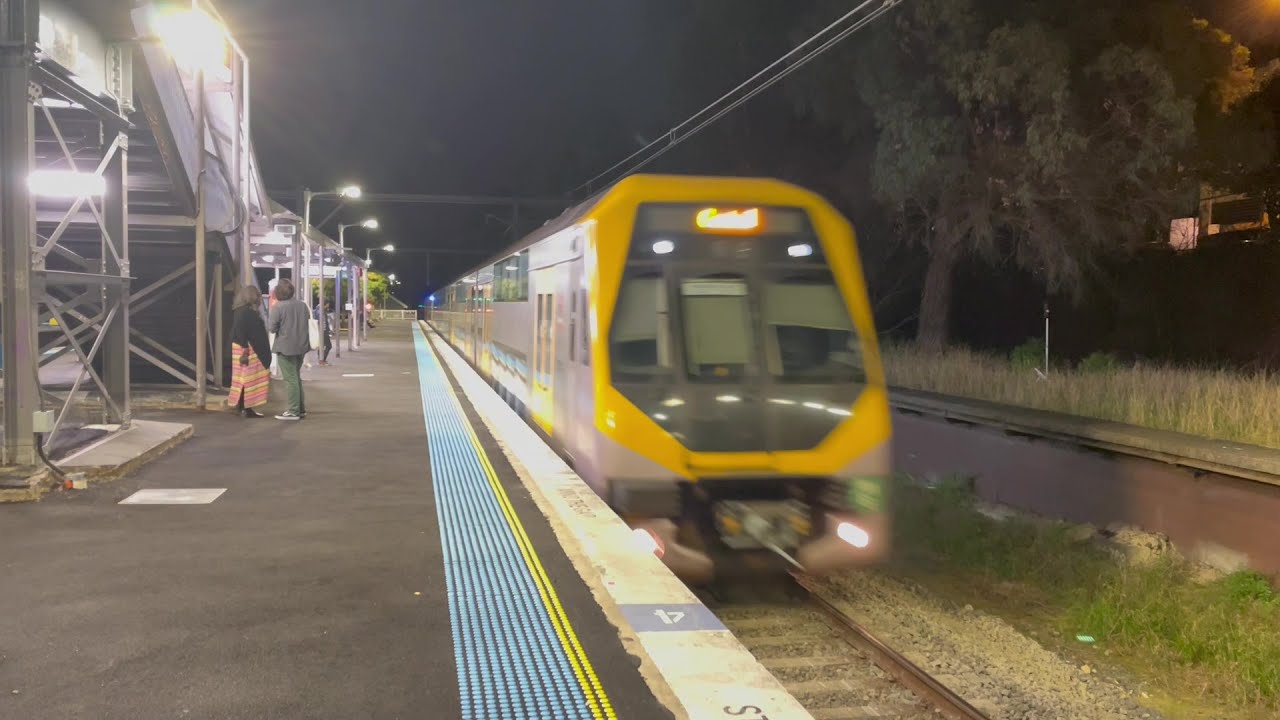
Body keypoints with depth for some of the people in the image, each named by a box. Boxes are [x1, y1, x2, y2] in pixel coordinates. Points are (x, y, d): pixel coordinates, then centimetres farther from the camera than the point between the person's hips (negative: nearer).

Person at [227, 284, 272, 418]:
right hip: (247, 350, -10)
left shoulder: (249, 311, 14)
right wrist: (245, 351, -24)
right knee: (248, 378, -6)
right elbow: (240, 332, -22)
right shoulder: (244, 312, -16)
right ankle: (245, 408, -3)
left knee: (246, 379, 12)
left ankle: (244, 407, 17)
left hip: (251, 349, 10)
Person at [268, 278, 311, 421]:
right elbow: (308, 321, 12)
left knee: (291, 379, -2)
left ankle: (294, 411, -1)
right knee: (297, 377, 17)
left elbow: (272, 328, -12)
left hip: (286, 347, -6)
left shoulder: (278, 307, -14)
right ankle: (301, 409, 21)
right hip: (302, 346, 6)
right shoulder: (302, 305, 3)